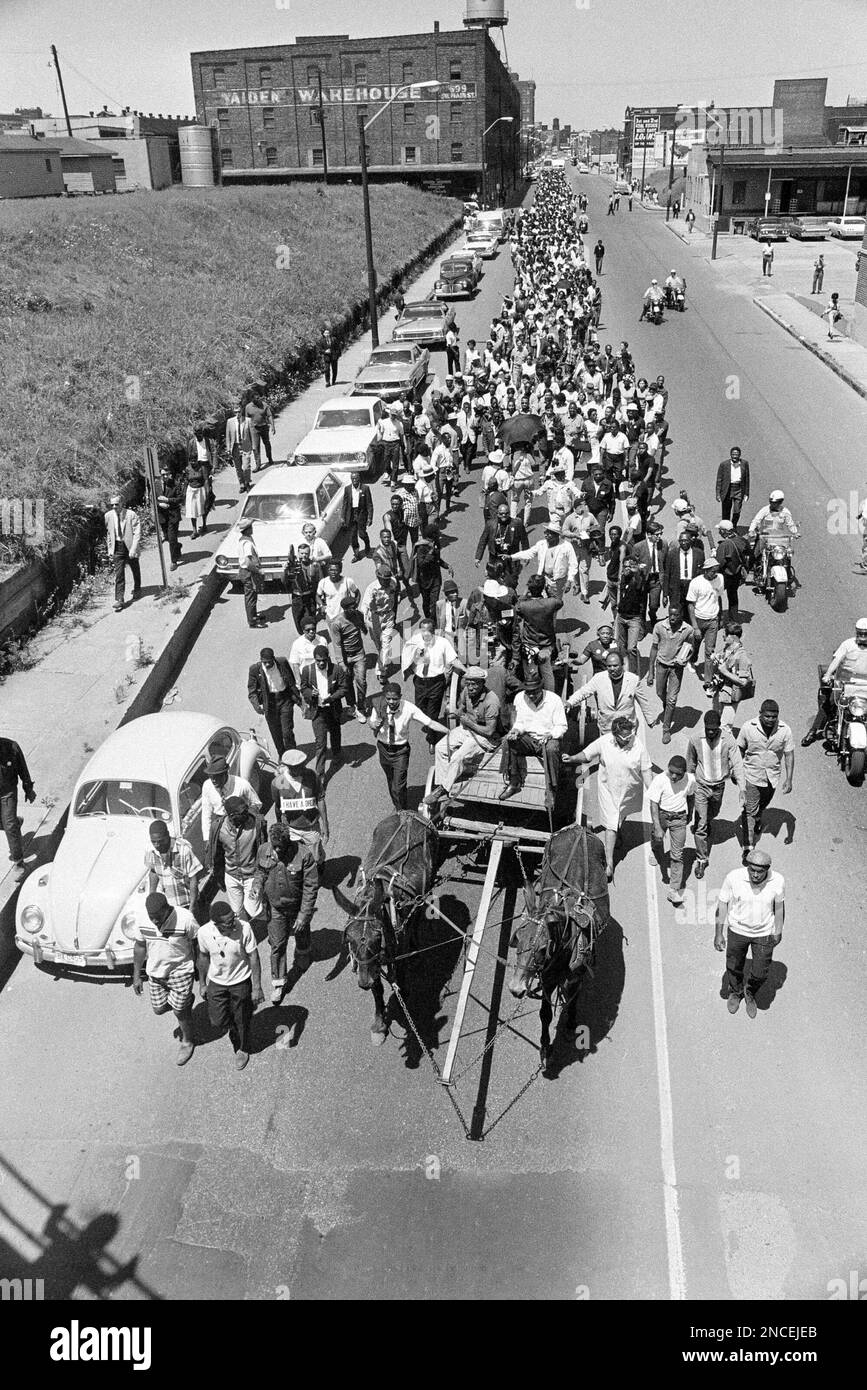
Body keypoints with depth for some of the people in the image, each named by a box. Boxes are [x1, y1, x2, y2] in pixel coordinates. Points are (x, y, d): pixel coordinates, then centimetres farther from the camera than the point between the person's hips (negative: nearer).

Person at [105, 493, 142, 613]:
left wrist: (133, 549, -23)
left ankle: (137, 589, 44)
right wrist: (110, 549, 7)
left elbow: (137, 533, -15)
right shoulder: (108, 516, -2)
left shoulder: (131, 514, -14)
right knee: (118, 574, -4)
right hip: (117, 548, 2)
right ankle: (119, 600, -4)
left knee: (135, 569, 18)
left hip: (130, 546, -2)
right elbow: (108, 533, 10)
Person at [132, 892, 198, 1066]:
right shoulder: (141, 921, -17)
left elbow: (198, 945, -13)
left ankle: (187, 1042, 35)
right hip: (155, 972, 4)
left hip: (181, 971, -4)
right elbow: (140, 947, 0)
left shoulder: (185, 919, -29)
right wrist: (136, 976, 4)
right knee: (159, 1008, 15)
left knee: (180, 1011, 6)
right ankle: (186, 999, 45)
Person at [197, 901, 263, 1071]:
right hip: (216, 982, 2)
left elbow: (254, 958, -18)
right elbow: (203, 957, -2)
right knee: (218, 1022, 9)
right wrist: (203, 984, 8)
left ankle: (243, 1049, 45)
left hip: (241, 982, -2)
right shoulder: (204, 932, -22)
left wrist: (257, 988, -14)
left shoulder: (244, 928, -30)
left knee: (242, 1020, 15)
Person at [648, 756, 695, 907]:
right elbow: (654, 805, -19)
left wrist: (689, 814, 24)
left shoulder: (690, 780, -12)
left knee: (677, 855, -1)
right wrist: (657, 828, -25)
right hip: (661, 815, 0)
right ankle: (656, 853, 38)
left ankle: (674, 890, 4)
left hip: (679, 818, 1)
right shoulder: (660, 780, -20)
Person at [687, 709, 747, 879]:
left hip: (719, 786, 1)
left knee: (710, 819, 20)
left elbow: (737, 763, -19)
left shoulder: (728, 739, -18)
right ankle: (701, 859, 5)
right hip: (701, 785, -1)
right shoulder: (695, 738, -15)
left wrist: (742, 787, -30)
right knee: (701, 824, -7)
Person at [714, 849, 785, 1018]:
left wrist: (778, 931, 9)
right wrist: (718, 934, -8)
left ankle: (750, 994, 47)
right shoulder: (733, 878, -27)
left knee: (761, 973, 12)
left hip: (764, 933, 0)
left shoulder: (777, 881, -23)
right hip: (737, 930, 0)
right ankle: (735, 992, 54)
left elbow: (779, 906, -4)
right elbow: (722, 904, -13)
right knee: (734, 967, 21)